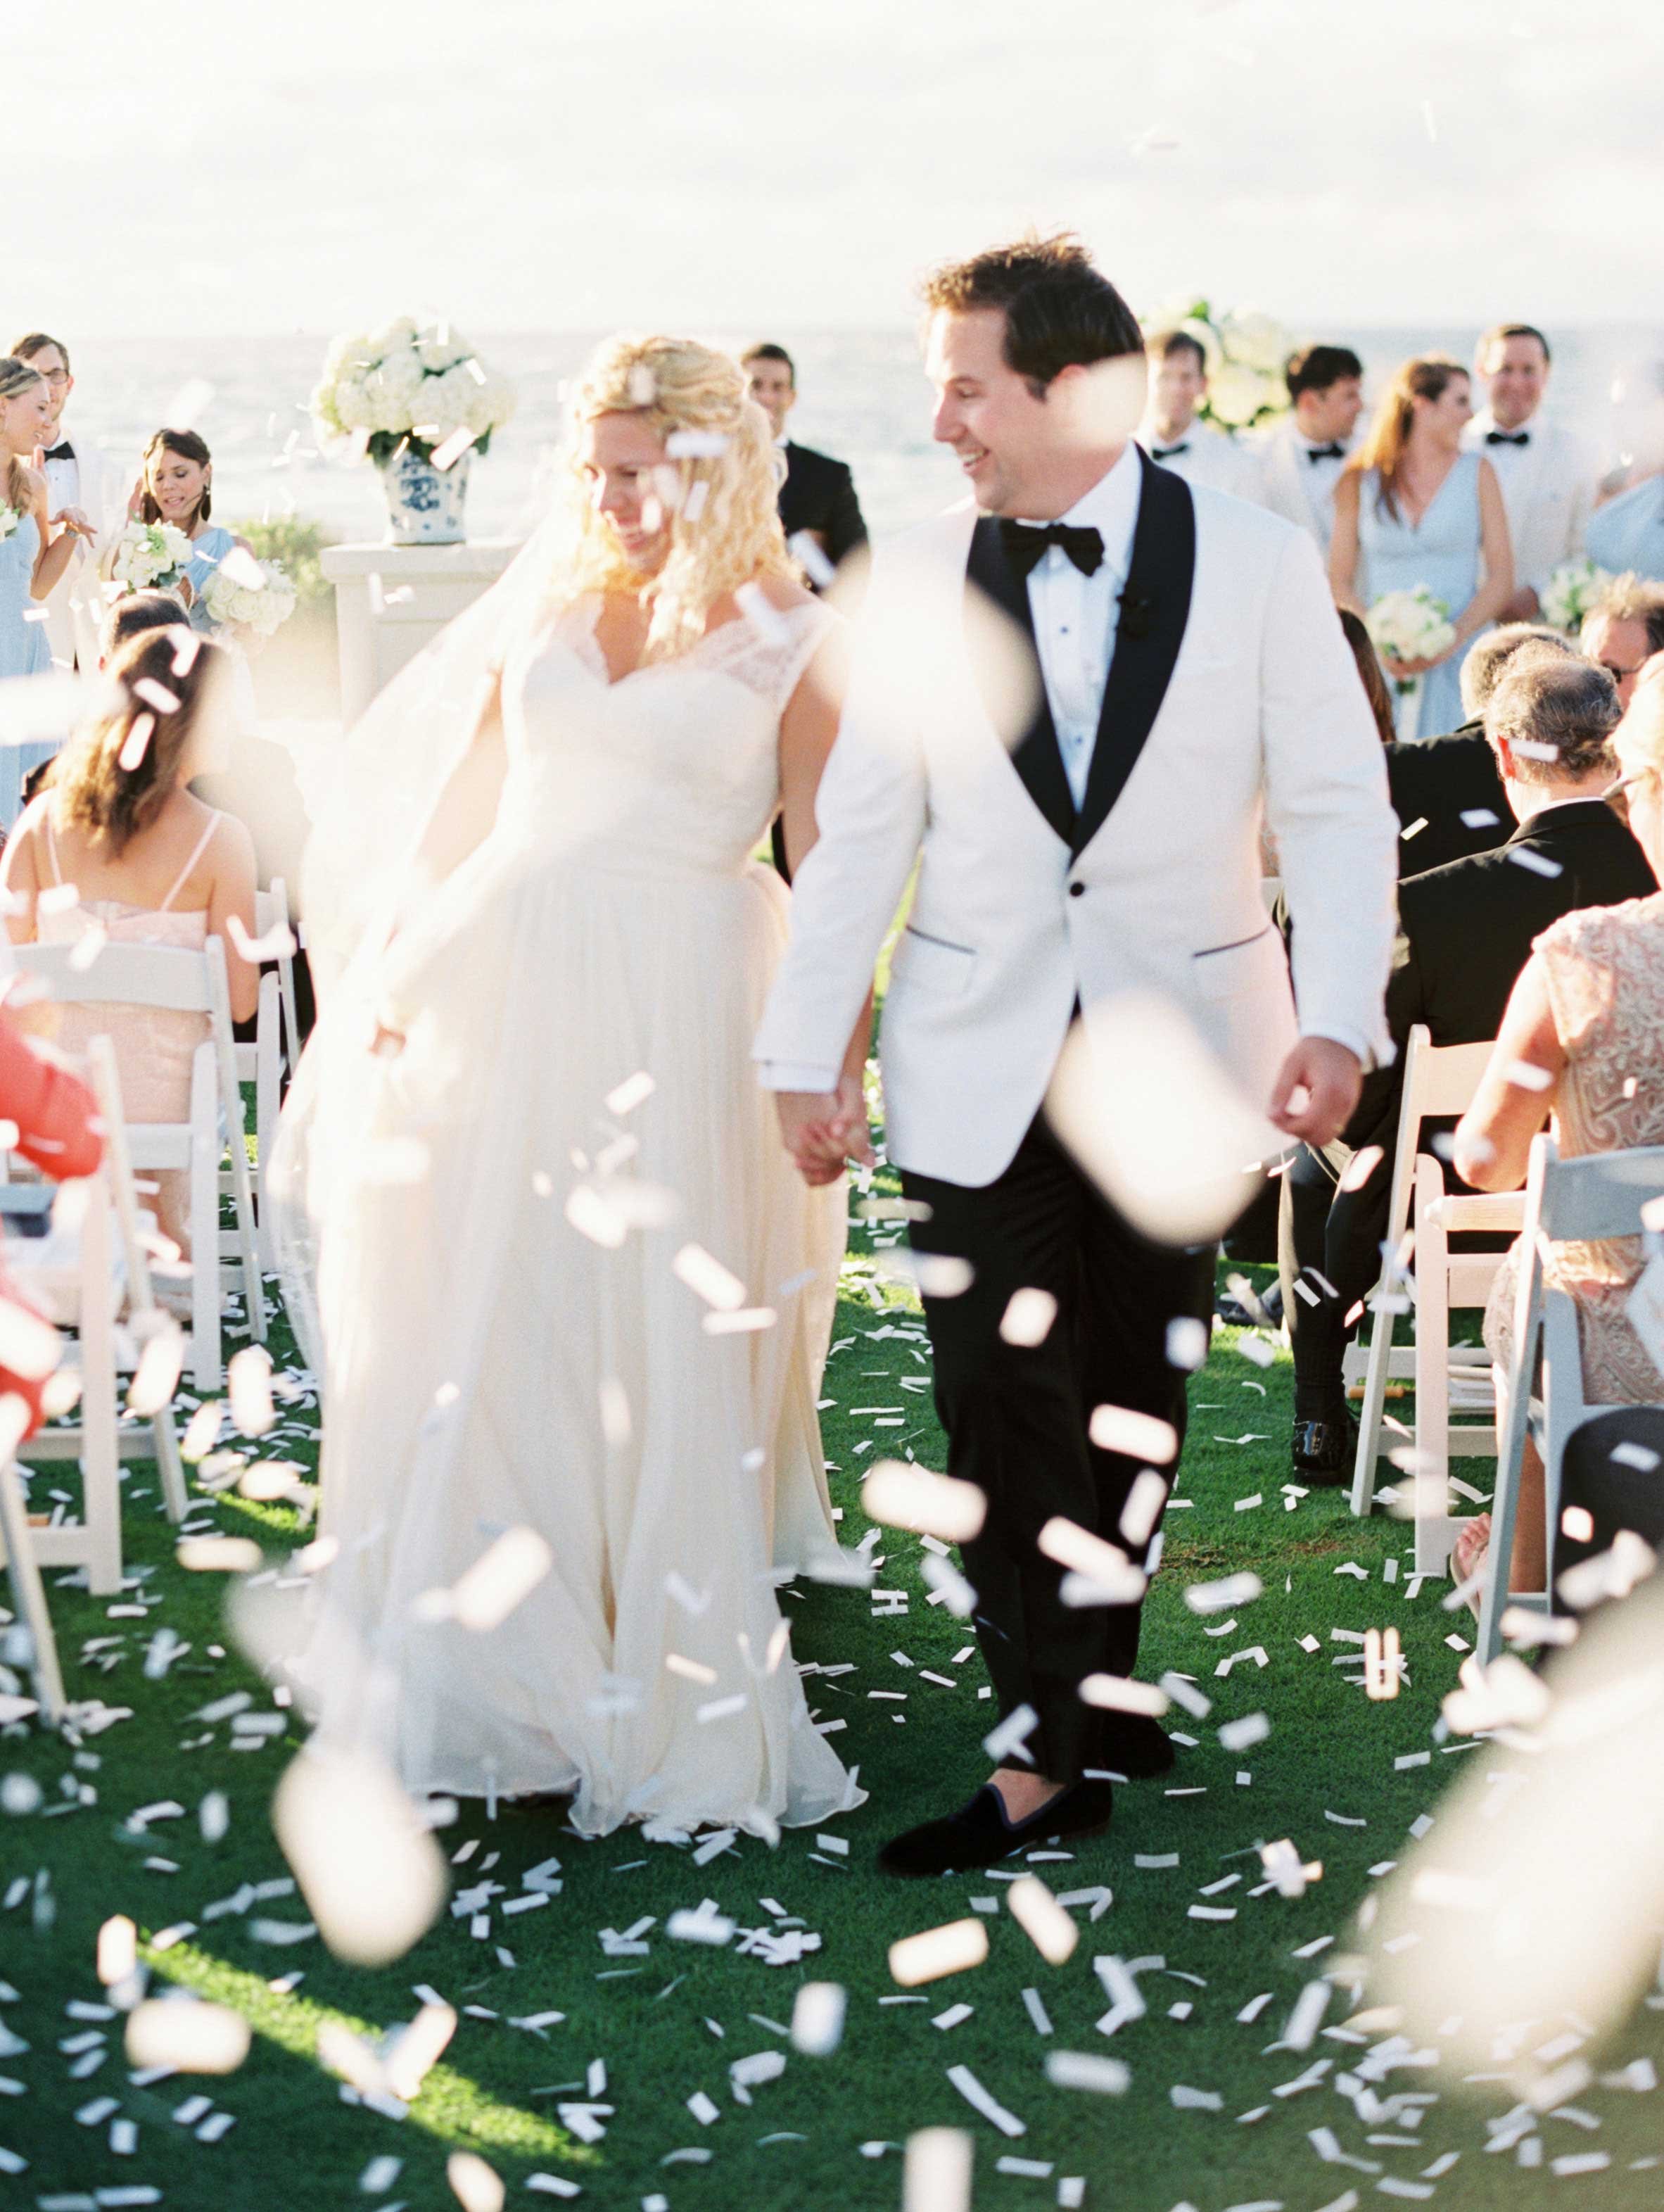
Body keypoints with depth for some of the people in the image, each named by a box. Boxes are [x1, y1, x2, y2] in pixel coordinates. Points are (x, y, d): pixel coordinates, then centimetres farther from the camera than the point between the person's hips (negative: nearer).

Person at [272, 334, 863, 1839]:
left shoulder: (789, 642, 2)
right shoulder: (545, 610, 10)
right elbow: (452, 799, 13)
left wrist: (836, 1053, -6)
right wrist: (392, 966, 6)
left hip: (682, 1008, -3)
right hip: (502, 986, 3)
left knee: (667, 1349, 1)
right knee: (478, 1328, 7)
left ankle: (672, 1698, 17)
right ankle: (494, 1674, 22)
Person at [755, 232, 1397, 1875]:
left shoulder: (1257, 561, -4)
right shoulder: (918, 581, 1)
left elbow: (1337, 809, -3)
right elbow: (859, 830, 4)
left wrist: (1338, 1018, -15)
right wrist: (809, 1051, 2)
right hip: (980, 1064, 1)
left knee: (1136, 1399, 10)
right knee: (1004, 1404, -3)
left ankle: (1098, 1688, 28)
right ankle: (1053, 1748, 6)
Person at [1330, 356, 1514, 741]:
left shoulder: (1476, 473, 9)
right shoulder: (1361, 482, 8)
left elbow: (1502, 578, 4)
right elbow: (1339, 582, 5)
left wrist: (1453, 638, -11)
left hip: (1458, 661, 0)